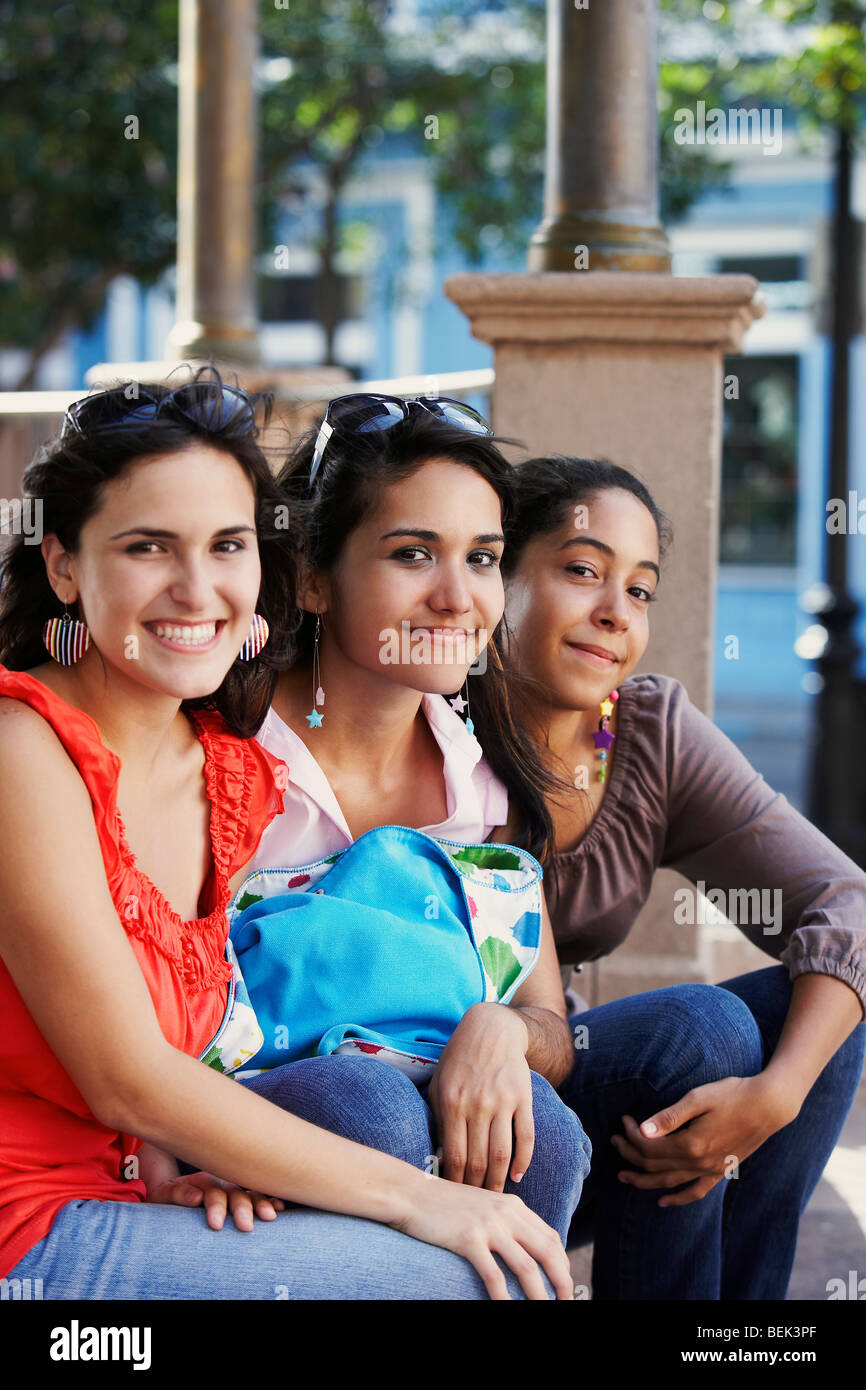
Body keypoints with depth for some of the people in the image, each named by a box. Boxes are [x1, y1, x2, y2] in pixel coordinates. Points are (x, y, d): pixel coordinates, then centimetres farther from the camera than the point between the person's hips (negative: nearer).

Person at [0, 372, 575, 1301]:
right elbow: (125, 1077, -19)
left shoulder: (241, 774, 6)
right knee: (485, 1276, -16)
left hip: (126, 1186, 8)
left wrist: (180, 1157, -8)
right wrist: (416, 1199, -16)